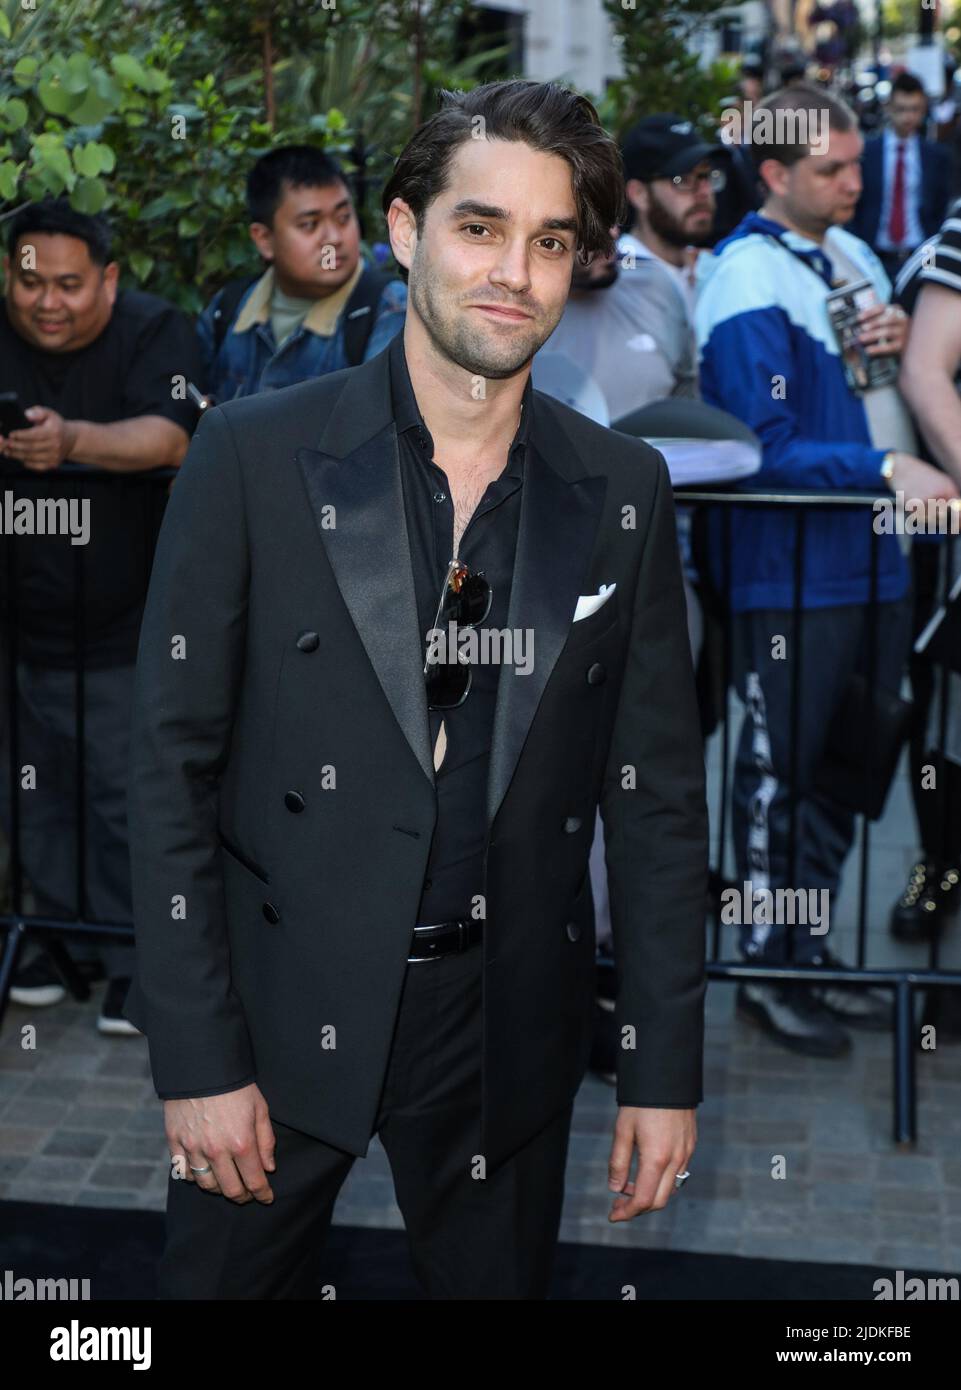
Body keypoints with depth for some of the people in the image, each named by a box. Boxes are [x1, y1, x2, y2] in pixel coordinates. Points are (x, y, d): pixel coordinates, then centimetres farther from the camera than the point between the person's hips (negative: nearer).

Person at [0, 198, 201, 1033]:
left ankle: (135, 962, 15)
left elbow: (169, 438, -28)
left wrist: (74, 440, -45)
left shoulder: (155, 332, -11)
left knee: (126, 797, 1)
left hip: (122, 626, -4)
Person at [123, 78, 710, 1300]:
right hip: (283, 1010, -2)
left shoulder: (623, 492, 0)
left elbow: (656, 791, 3)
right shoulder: (254, 456, -7)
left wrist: (665, 1068, 1)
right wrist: (197, 1058, -9)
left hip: (510, 1027, 2)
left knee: (496, 1280, 17)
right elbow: (172, 761, -7)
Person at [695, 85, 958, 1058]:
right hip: (788, 573, -8)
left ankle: (812, 950, 32)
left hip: (871, 560, 8)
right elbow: (766, 447, -20)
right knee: (782, 775, 4)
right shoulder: (748, 285, -15)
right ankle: (767, 970, 19)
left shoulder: (852, 255, 12)